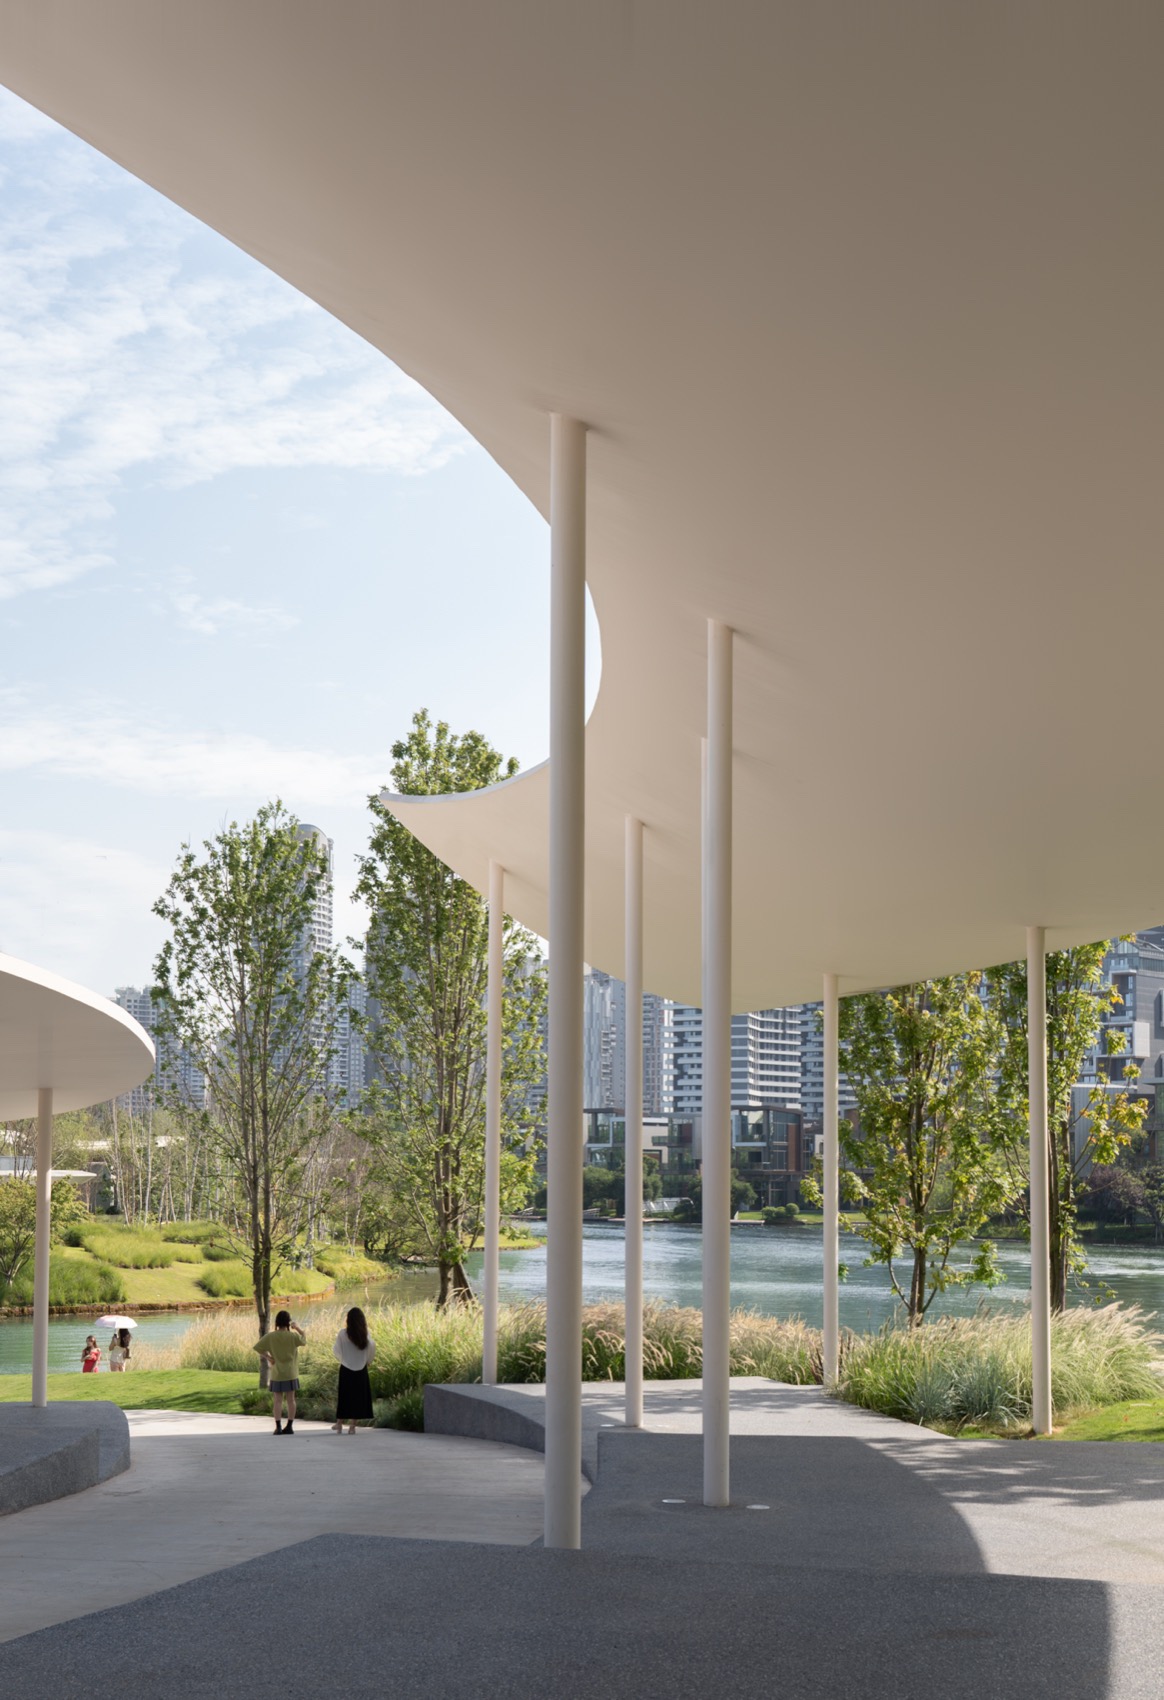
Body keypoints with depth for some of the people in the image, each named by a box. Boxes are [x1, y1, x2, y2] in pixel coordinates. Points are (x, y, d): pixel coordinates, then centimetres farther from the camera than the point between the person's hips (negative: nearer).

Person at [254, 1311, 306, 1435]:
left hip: (277, 1374, 0)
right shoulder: (293, 1336, -9)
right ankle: (290, 1426, 8)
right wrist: (297, 1328, 19)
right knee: (291, 1399, 7)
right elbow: (304, 1338, 9)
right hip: (291, 1373, 0)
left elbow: (257, 1347, -8)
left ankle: (278, 1427, -2)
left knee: (278, 1400, 3)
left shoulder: (271, 1337, -7)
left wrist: (268, 1357, 1)